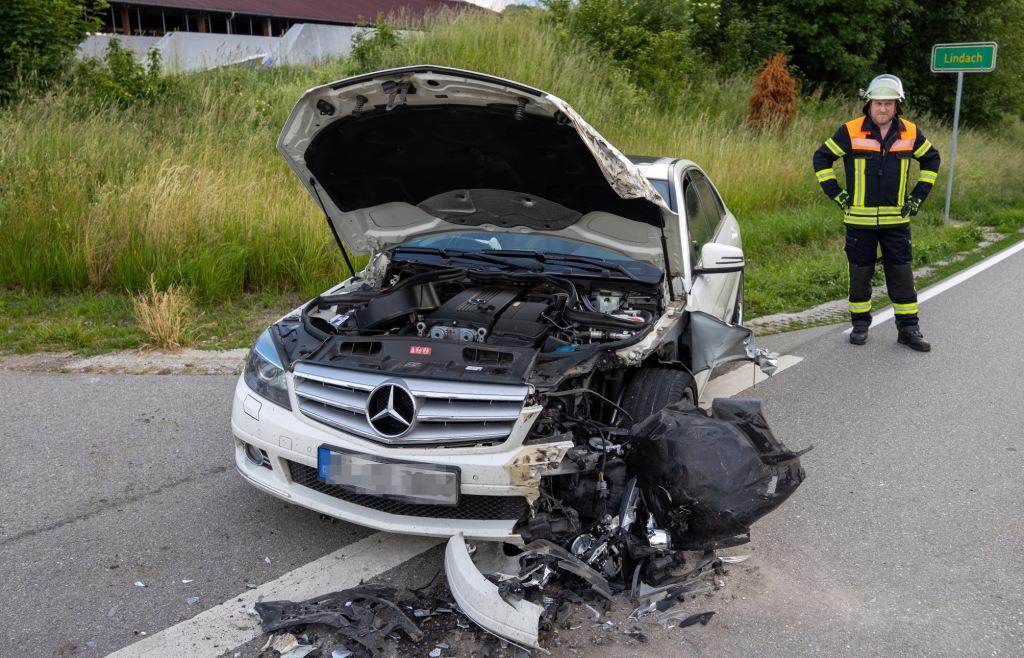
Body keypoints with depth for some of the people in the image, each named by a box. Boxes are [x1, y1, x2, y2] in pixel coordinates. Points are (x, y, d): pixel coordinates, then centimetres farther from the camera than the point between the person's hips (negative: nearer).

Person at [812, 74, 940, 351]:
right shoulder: (850, 132, -6)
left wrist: (919, 195, 10)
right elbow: (822, 157, 4)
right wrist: (836, 194, -1)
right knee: (860, 273, 7)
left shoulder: (911, 133, 2)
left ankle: (908, 328, 11)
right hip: (859, 220, -1)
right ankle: (860, 324, 21)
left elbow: (931, 159, 19)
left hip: (896, 220, 2)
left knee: (901, 274, 3)